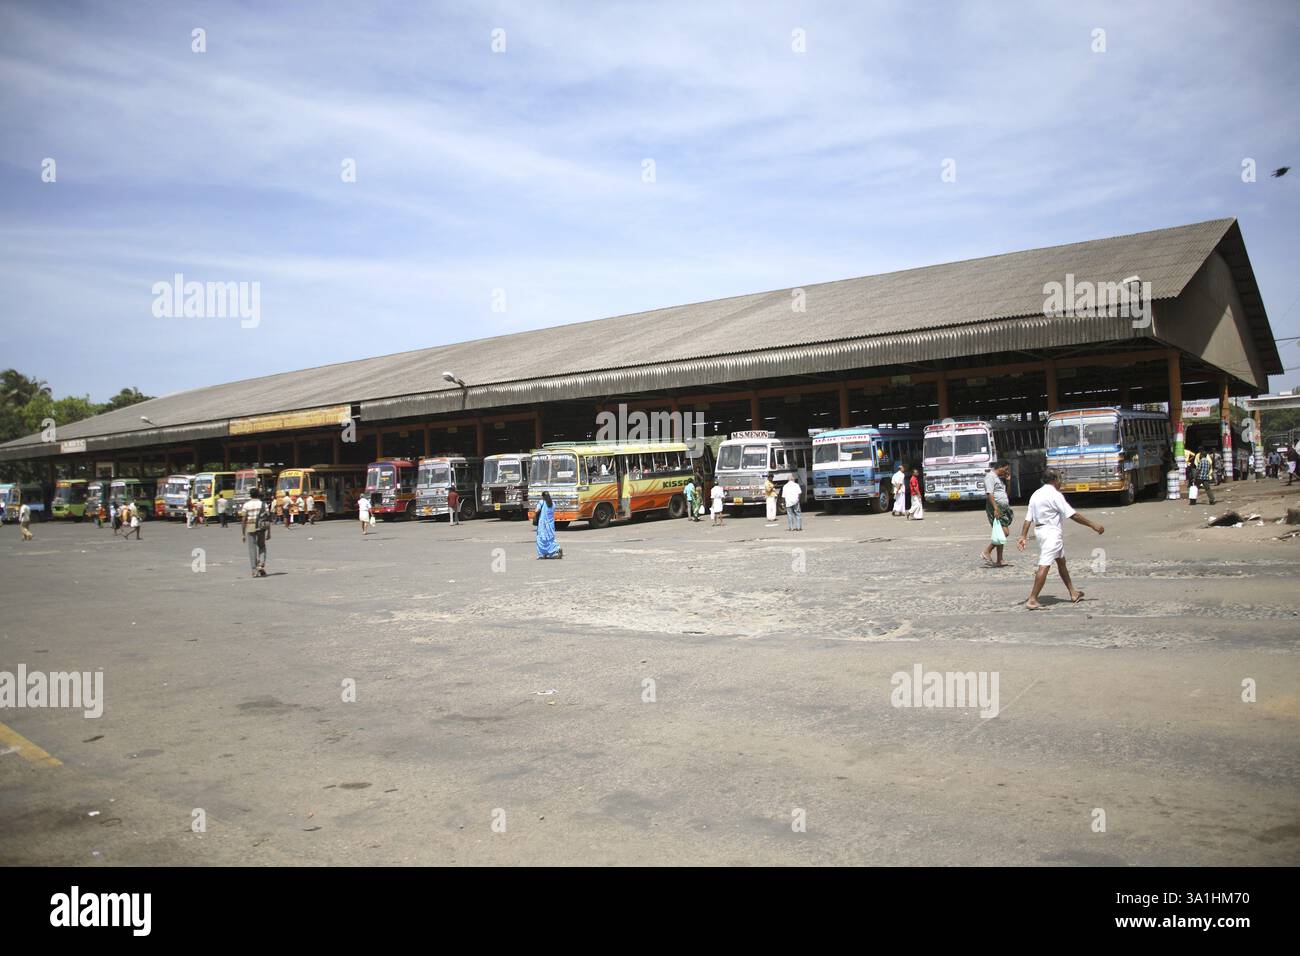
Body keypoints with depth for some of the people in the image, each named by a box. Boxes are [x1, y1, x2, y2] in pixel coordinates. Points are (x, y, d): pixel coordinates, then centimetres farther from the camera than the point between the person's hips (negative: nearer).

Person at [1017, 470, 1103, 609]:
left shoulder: (1036, 494, 11)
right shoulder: (1055, 495, -13)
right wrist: (1093, 525, -9)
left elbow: (1028, 518, 7)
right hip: (1051, 531, -9)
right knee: (1044, 566, -11)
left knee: (1061, 561, 21)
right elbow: (1073, 515, -15)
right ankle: (1032, 600, -14)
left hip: (1039, 529, 10)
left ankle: (1073, 593, 32)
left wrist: (1023, 537, 6)